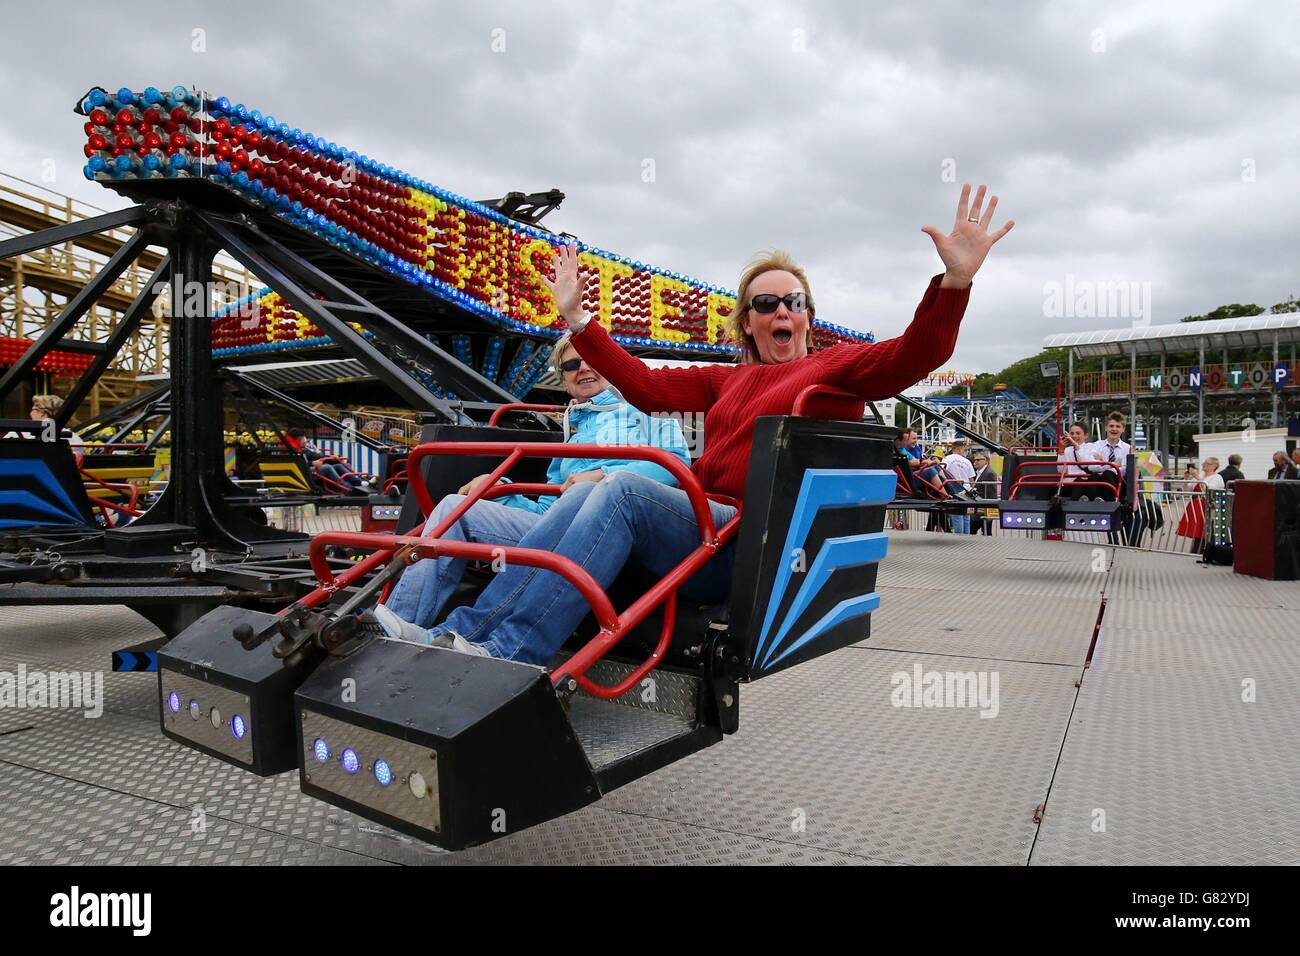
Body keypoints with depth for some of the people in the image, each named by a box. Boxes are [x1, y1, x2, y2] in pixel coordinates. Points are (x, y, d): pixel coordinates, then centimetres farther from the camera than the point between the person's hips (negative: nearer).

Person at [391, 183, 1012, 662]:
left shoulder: (837, 366, 12)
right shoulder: (728, 380, 26)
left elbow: (914, 357, -4)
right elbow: (647, 386, 20)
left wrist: (955, 281, -21)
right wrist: (576, 318, 20)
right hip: (701, 529, 6)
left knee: (623, 490, -29)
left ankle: (509, 656, -33)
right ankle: (464, 634, -25)